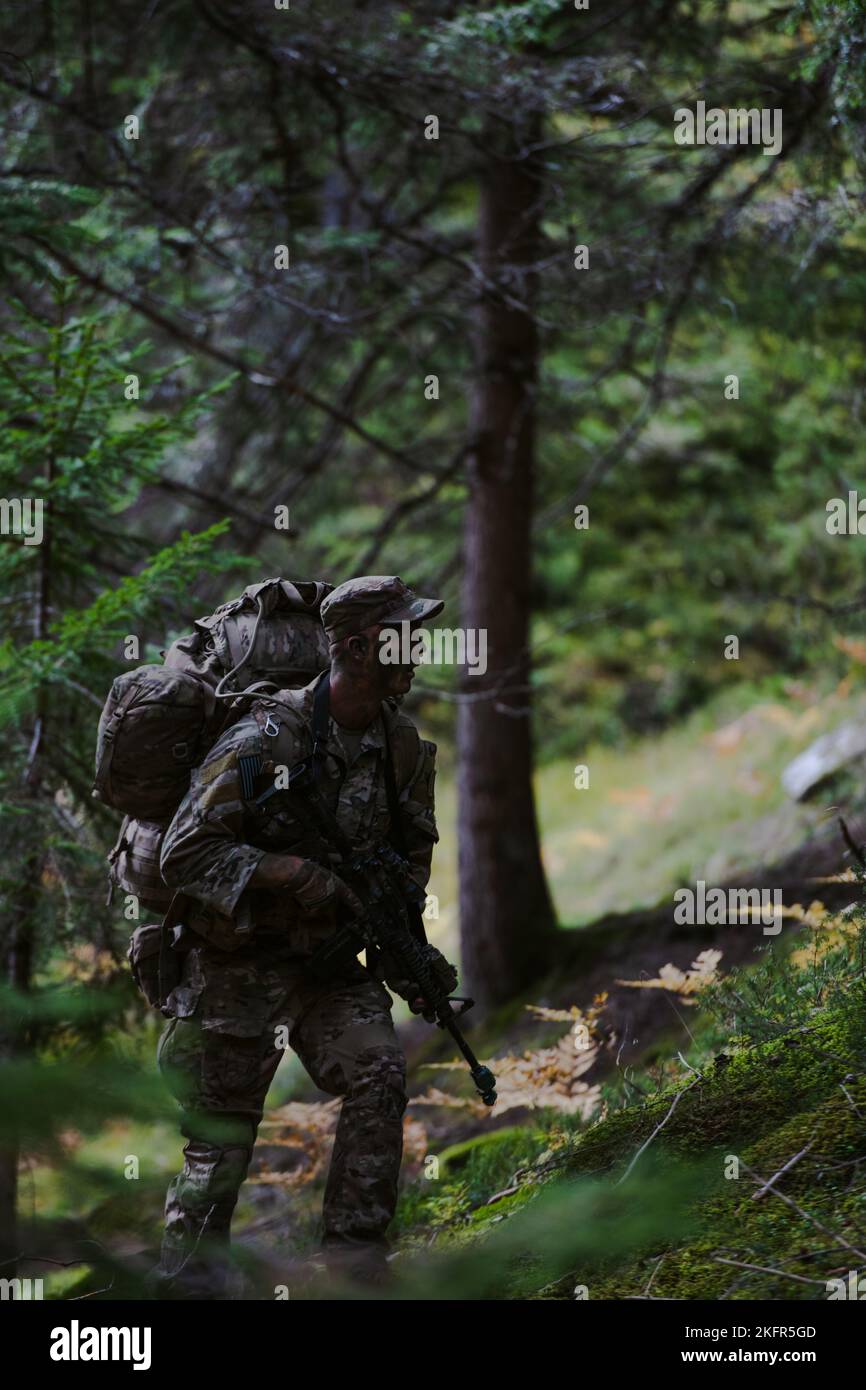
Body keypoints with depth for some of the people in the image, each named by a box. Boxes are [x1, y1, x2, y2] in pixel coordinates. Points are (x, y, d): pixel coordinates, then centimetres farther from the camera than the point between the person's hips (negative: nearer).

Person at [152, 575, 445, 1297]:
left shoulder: (404, 746, -1)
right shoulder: (266, 740, -21)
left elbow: (412, 854, 16)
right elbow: (185, 853, -21)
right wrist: (293, 873, -27)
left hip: (333, 959, 5)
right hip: (240, 960, -5)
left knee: (379, 1076, -18)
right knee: (222, 1136, 2)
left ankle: (356, 1262, -13)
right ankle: (187, 1281, 17)